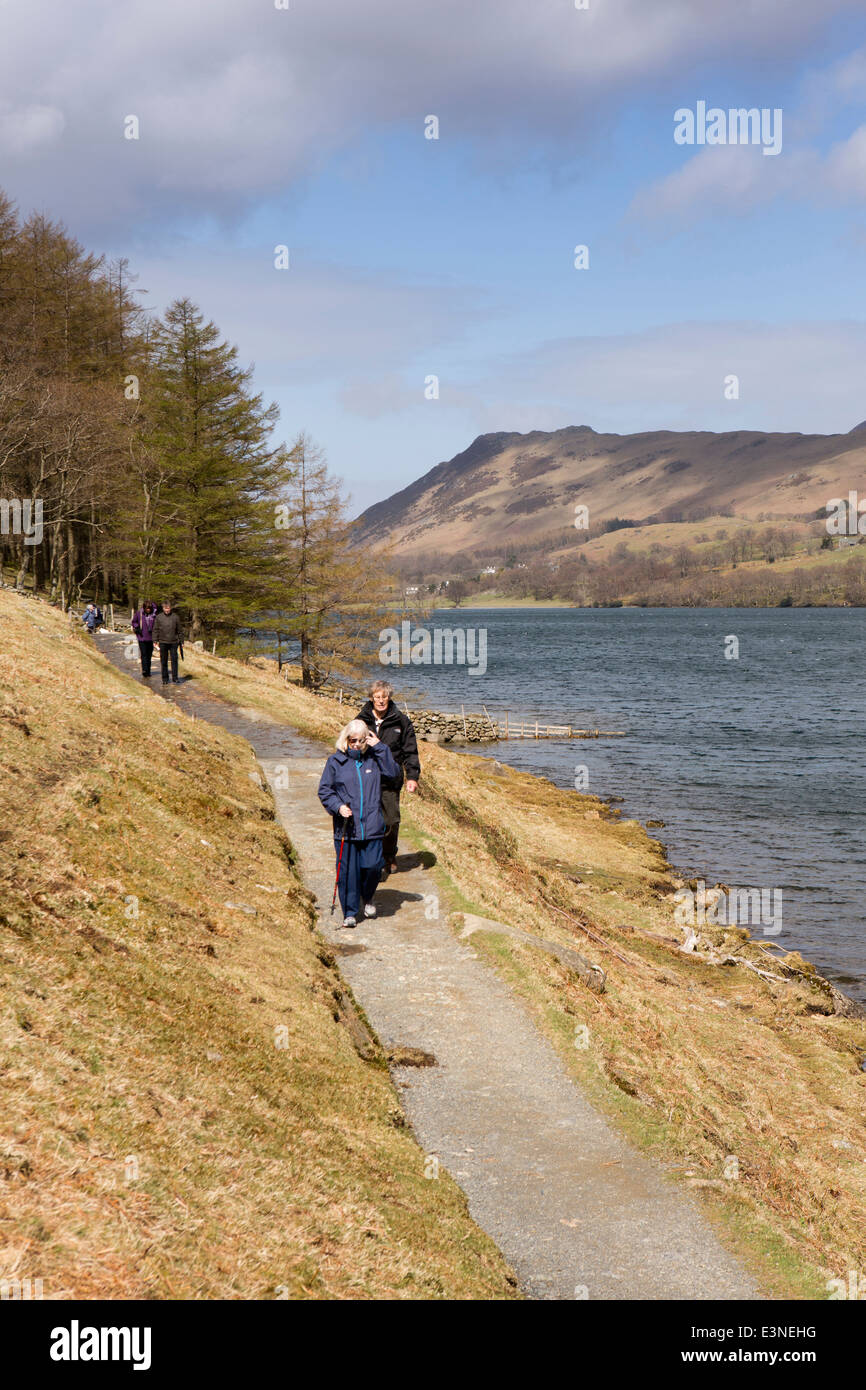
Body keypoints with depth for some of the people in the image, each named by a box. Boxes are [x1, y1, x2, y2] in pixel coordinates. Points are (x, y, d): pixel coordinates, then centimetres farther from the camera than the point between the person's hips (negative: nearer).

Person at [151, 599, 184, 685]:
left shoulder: (175, 617, 1)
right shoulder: (158, 617, 1)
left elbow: (180, 630, 7)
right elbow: (155, 630, 5)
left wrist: (181, 641, 7)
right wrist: (155, 640, -1)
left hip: (173, 642, -1)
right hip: (163, 642, 1)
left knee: (174, 660, -2)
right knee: (164, 661, 6)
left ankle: (175, 678, 5)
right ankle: (165, 679, 14)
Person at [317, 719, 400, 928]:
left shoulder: (374, 758, 7)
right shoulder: (335, 761, 2)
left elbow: (393, 772, -6)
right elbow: (324, 790, 5)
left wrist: (379, 747, -8)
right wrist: (338, 806, -12)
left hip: (372, 826, 1)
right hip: (346, 828, -1)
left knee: (373, 866, -3)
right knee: (348, 870, 0)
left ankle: (367, 897, 27)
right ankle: (350, 913, 11)